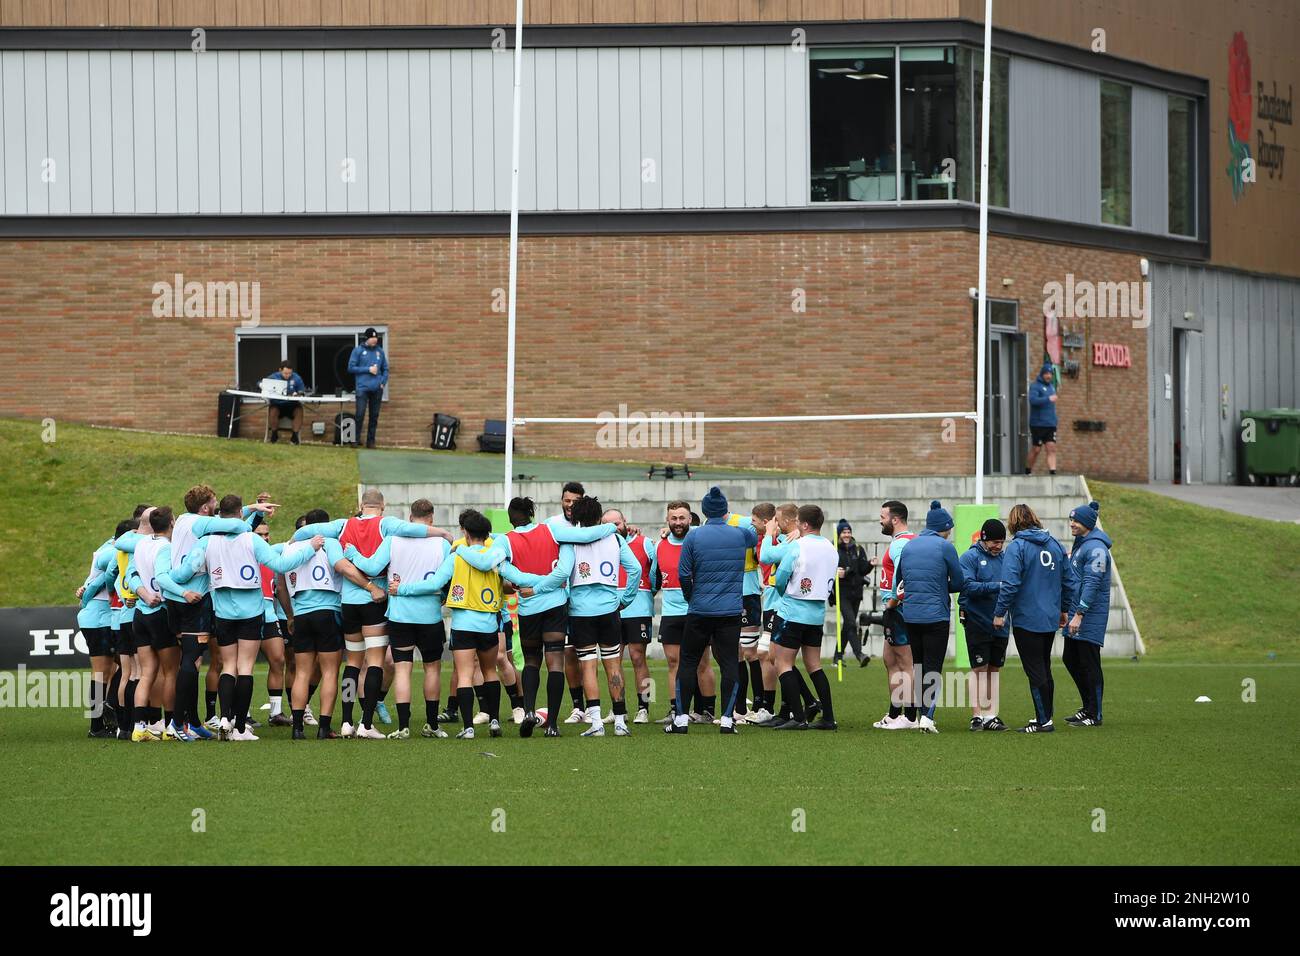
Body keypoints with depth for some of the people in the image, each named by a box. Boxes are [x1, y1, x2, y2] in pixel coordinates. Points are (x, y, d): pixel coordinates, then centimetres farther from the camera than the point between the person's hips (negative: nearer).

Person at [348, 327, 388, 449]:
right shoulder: (358, 351, 1)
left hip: (377, 389, 4)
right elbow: (351, 368, -2)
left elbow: (385, 369, 16)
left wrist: (383, 382, 0)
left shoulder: (380, 352, 11)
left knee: (374, 416, 6)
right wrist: (368, 369, -9)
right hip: (362, 388, -4)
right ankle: (355, 439, -3)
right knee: (360, 414, -11)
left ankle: (371, 441, 13)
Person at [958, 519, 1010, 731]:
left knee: (994, 669, 9)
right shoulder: (970, 557, -7)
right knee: (979, 669, -5)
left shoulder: (1004, 558, 10)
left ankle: (991, 715, 14)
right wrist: (997, 586, -25)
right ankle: (977, 716, -1)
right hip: (977, 622, -5)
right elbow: (968, 586, -18)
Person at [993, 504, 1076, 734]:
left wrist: (1000, 612, -12)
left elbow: (1010, 584, -21)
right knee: (1044, 669, 17)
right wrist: (1063, 609, 24)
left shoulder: (1017, 547, -12)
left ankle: (1043, 720, -2)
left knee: (1035, 671, -2)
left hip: (1027, 619, -7)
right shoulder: (1053, 544, 8)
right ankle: (1045, 716, 24)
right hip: (1050, 619, 7)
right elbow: (1069, 579, 13)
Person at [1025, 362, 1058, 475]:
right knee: (1035, 450, 2)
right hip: (1038, 424, -6)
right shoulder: (1035, 386, -6)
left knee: (1052, 449, -5)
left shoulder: (1051, 386, 17)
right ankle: (1028, 471, 17)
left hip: (1050, 424, 6)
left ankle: (1053, 472, -11)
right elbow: (1033, 400, -23)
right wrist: (1049, 399, -29)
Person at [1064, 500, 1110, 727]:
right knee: (1071, 660, 15)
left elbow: (1092, 584, -21)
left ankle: (1094, 715, 1)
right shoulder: (1080, 544, 15)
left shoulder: (1096, 548, -16)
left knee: (1088, 664, -5)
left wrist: (1079, 615, -23)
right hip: (1075, 611, 10)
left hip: (1090, 615, -10)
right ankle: (1087, 707, 25)